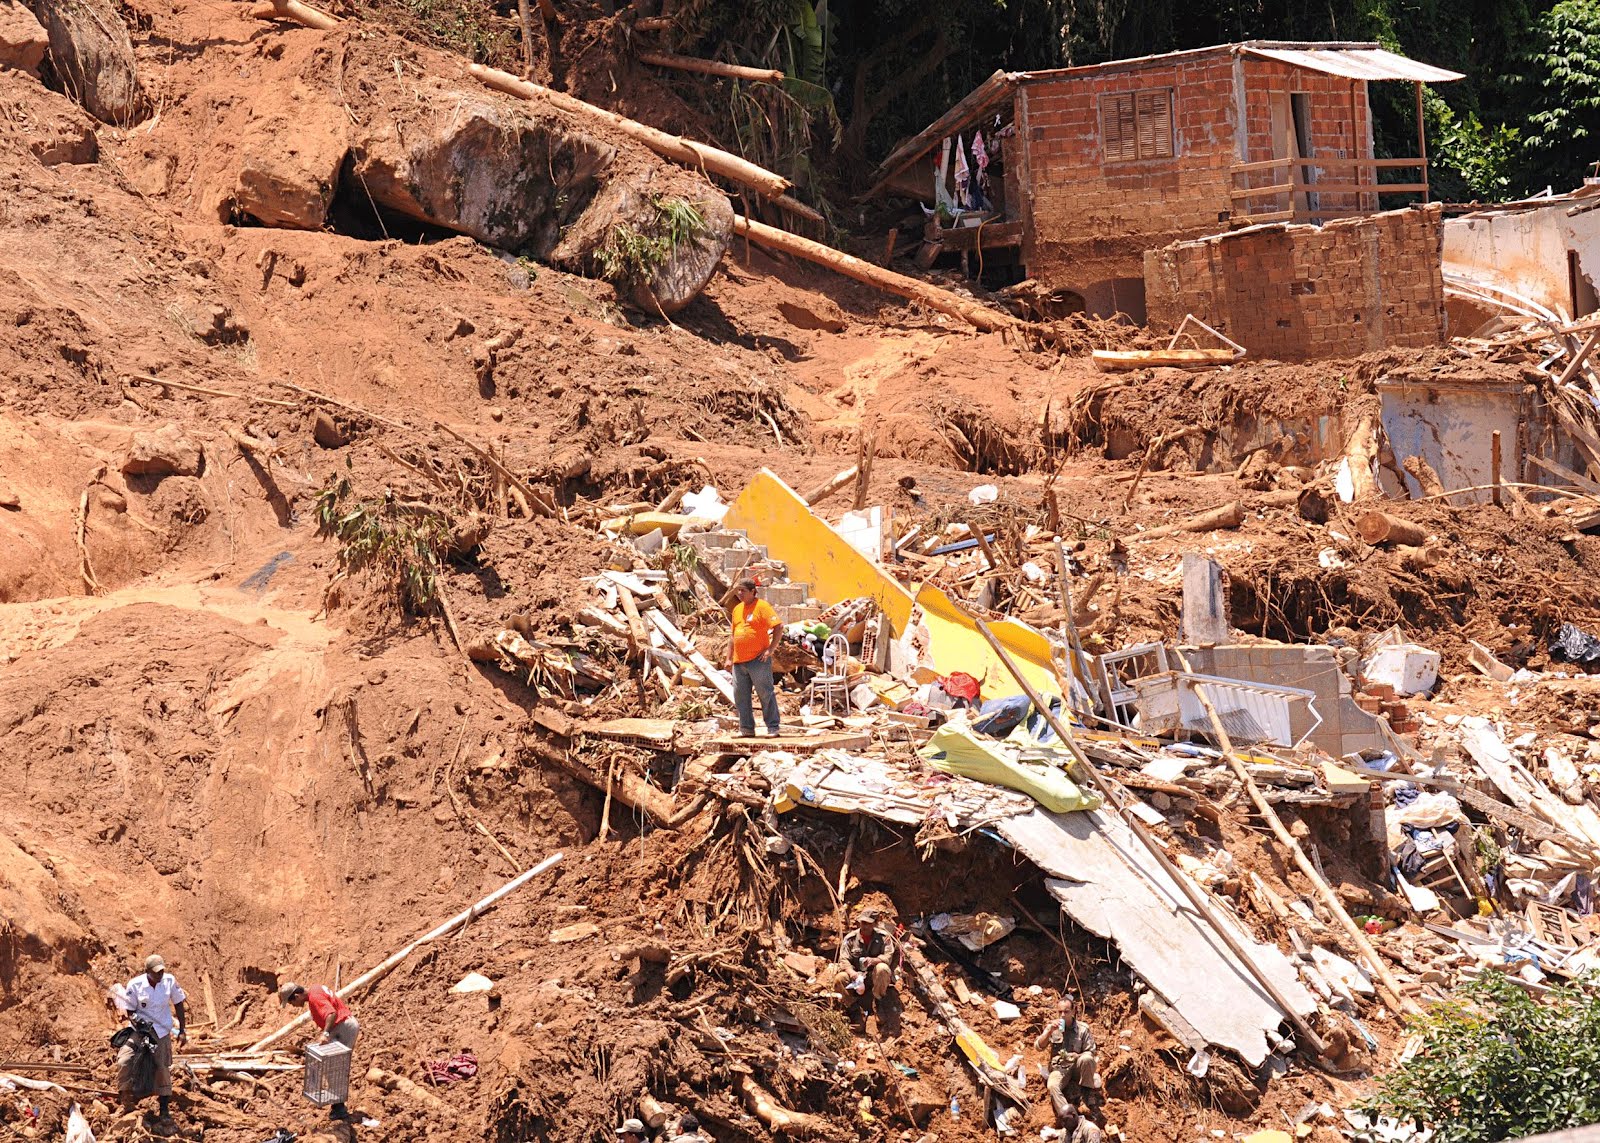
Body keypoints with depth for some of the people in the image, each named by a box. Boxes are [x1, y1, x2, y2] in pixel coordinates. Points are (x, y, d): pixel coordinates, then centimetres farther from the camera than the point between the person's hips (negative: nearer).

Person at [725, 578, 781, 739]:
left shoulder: (762, 606, -6)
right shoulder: (737, 609, 17)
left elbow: (778, 627, -12)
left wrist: (770, 649, -15)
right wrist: (729, 658, 18)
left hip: (758, 660, -7)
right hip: (739, 662, 7)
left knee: (766, 694, -5)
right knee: (740, 696, 7)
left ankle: (773, 728, -1)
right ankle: (747, 729, 14)